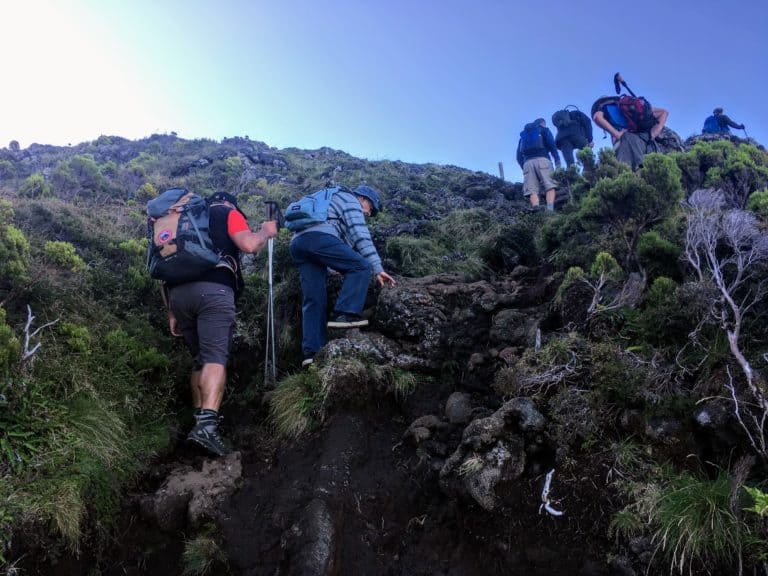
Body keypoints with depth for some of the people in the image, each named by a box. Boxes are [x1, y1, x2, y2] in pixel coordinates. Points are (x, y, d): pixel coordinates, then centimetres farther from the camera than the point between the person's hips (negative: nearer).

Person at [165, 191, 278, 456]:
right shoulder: (227, 213, 17)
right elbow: (249, 245, -2)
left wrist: (172, 313, 27)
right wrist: (265, 232, 19)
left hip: (178, 293, 6)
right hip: (213, 290, -6)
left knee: (200, 358, 17)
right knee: (216, 358, -13)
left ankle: (199, 419, 14)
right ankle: (207, 425, -28)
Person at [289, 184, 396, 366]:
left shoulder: (333, 203, 41)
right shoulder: (351, 201, 13)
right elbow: (361, 236, 0)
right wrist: (377, 268, -2)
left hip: (297, 243, 9)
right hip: (318, 238, -9)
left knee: (313, 300, 6)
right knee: (361, 266, -7)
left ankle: (312, 351, -1)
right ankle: (343, 314, -16)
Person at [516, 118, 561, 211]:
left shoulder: (523, 134, 32)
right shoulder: (544, 130, 21)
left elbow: (519, 156, 21)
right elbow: (551, 144, 3)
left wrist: (523, 167, 22)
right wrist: (557, 160, 2)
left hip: (527, 162, 3)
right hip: (542, 160, -3)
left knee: (533, 191, -8)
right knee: (550, 186, -12)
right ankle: (550, 210, -33)